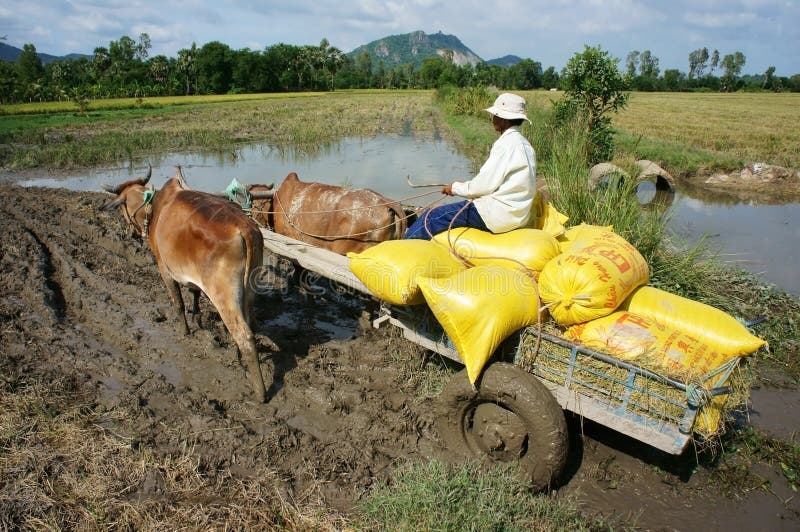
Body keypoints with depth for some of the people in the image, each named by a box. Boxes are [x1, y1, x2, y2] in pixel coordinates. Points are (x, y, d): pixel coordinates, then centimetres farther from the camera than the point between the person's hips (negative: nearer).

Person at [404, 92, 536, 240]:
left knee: (432, 218, -5)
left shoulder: (506, 143, -16)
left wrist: (455, 187, -2)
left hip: (498, 213, -10)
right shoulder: (524, 143, 14)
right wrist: (466, 185, 14)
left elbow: (484, 185, -18)